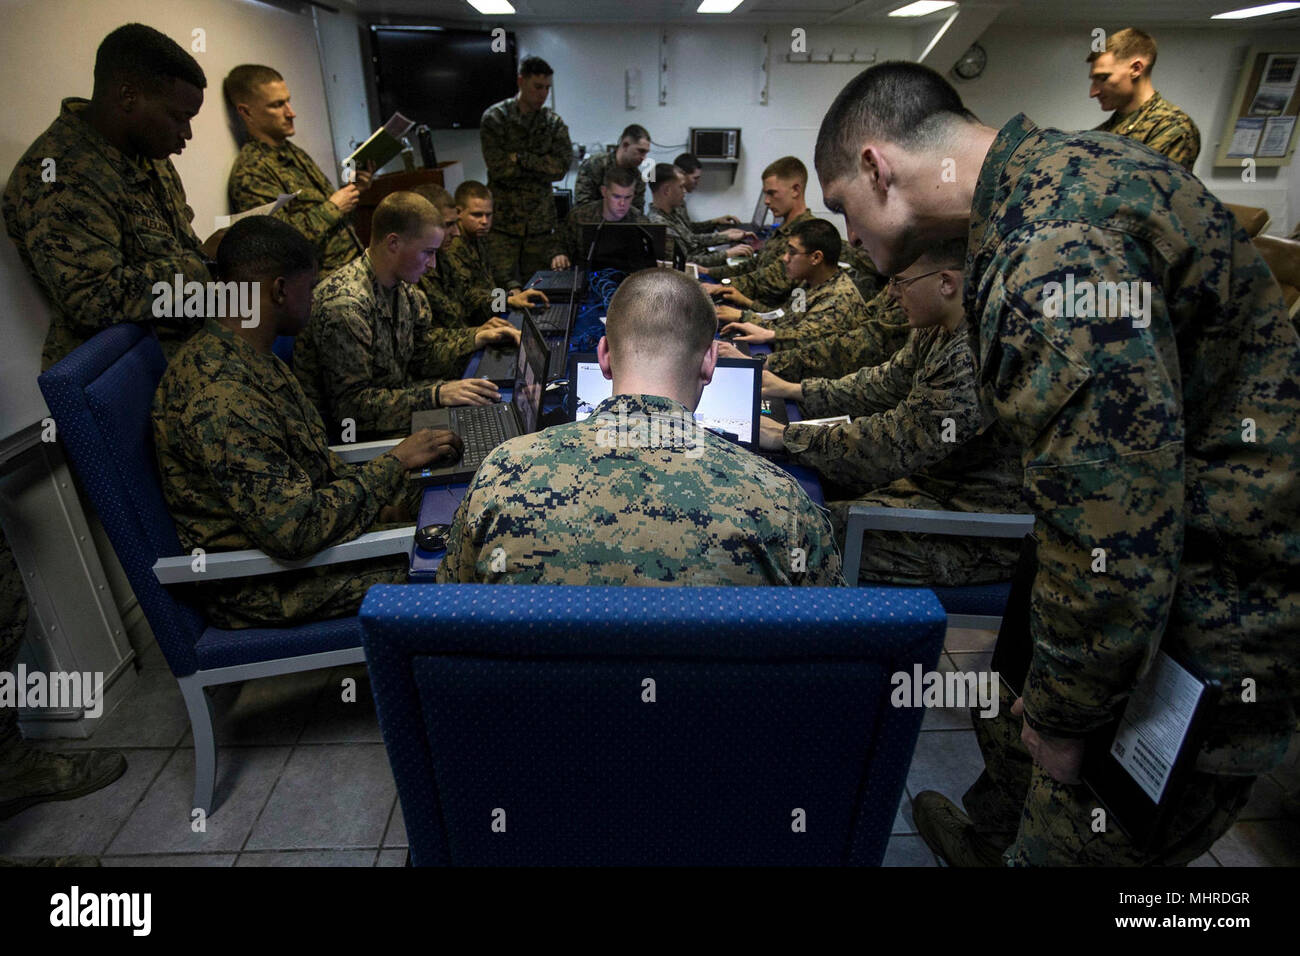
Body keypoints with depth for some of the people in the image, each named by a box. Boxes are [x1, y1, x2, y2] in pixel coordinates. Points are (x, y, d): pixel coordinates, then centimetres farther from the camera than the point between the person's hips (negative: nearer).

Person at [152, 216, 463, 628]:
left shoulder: (252, 358, 4)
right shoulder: (223, 399, -30)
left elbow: (310, 466, 12)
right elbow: (293, 530, -31)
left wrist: (381, 497, 0)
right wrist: (395, 462, -23)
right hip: (258, 586, -9)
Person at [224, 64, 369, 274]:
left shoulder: (294, 152, 20)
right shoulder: (250, 171, -8)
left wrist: (350, 189, 9)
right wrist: (333, 208, -9)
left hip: (356, 258, 9)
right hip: (328, 275, -9)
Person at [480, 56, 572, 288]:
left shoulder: (554, 122, 8)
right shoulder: (495, 118, -1)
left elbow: (561, 167, -6)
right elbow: (497, 167, -12)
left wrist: (521, 159, -13)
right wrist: (541, 165, -8)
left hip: (540, 221, 3)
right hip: (503, 220, -3)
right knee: (502, 287, -6)